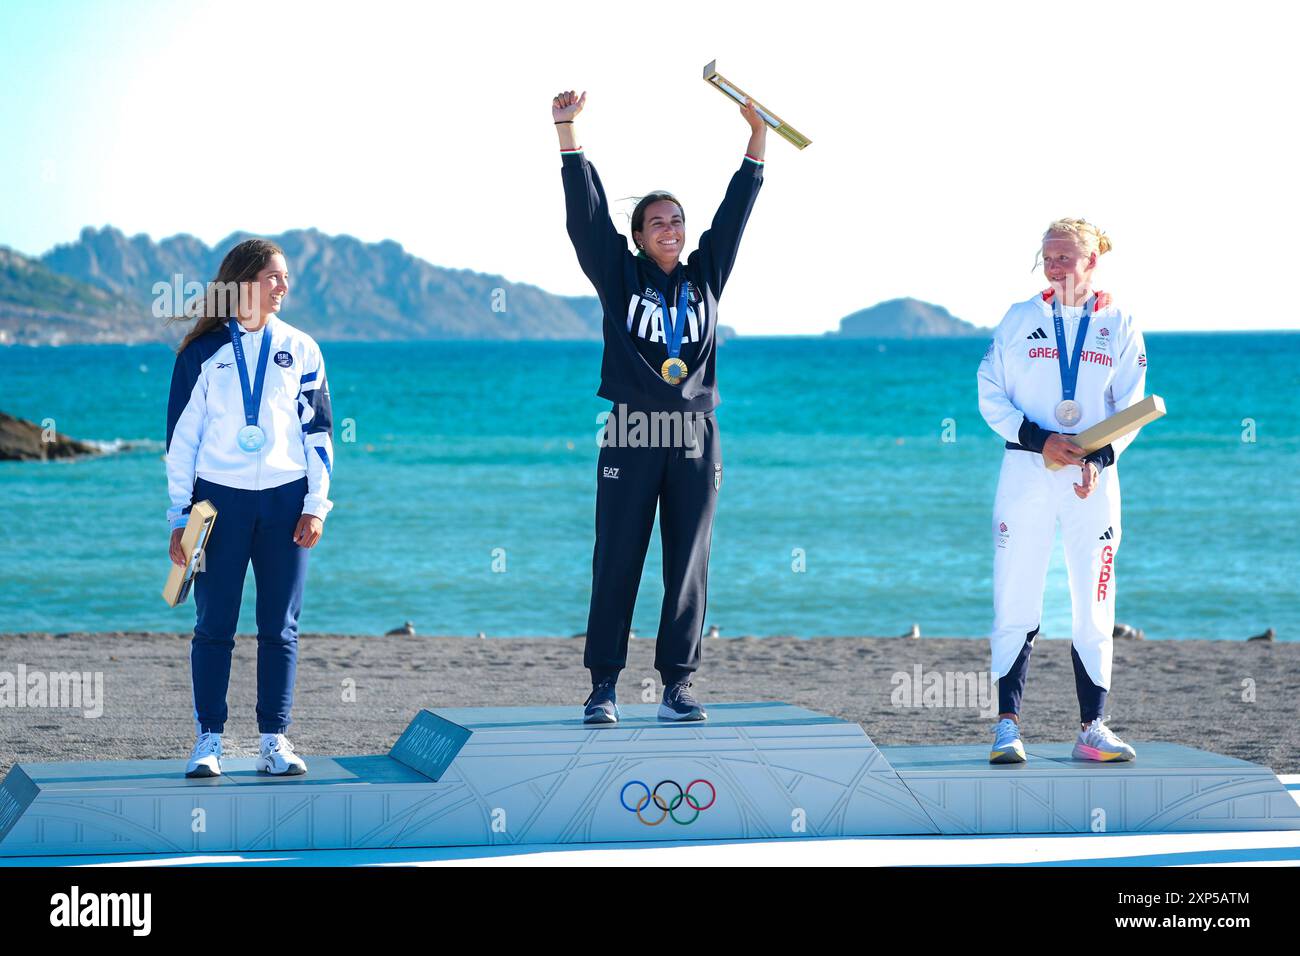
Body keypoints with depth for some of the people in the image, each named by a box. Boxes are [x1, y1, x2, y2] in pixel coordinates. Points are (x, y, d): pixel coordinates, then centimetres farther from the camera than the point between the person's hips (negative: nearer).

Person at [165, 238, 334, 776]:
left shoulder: (300, 350, 8)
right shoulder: (204, 353, 3)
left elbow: (318, 430, 9)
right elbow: (181, 436, 5)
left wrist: (316, 505, 0)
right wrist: (179, 517, 1)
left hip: (285, 500, 1)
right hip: (219, 499, -1)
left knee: (280, 627, 2)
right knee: (213, 626, -2)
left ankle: (274, 741, 7)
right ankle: (208, 740, 4)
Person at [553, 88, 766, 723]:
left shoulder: (704, 276, 13)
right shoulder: (621, 277, 6)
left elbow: (735, 210, 14)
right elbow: (586, 211, 0)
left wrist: (757, 135, 12)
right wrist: (567, 132, -6)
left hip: (695, 438, 3)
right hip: (631, 437, -3)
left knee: (688, 567, 2)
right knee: (616, 563, -3)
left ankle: (676, 686, 6)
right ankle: (603, 687, 0)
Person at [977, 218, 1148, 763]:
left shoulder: (1120, 327, 6)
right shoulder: (1020, 320, 5)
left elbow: (1130, 409, 3)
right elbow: (991, 397, 2)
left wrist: (1099, 458, -14)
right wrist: (1040, 441, -13)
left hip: (1094, 480, 1)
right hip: (1026, 476, -1)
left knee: (1095, 606, 2)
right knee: (1015, 602, -5)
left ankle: (1092, 728, 6)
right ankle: (1007, 725, -3)